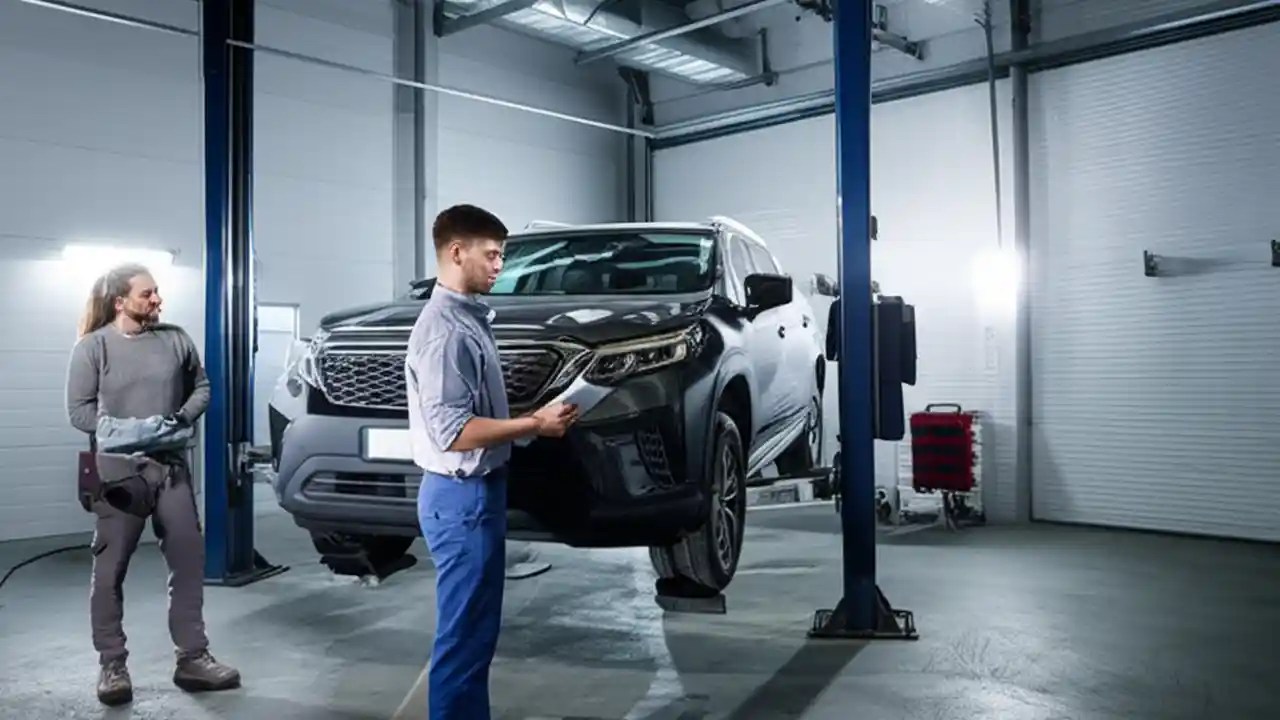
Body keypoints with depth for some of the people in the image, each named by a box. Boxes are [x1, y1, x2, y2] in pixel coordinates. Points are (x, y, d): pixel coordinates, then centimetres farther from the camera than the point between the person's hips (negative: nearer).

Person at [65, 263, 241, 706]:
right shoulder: (93, 347, -4)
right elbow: (79, 410, -6)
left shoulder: (175, 339, 6)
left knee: (188, 561, 3)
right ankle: (112, 665, 12)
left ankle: (192, 658, 12)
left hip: (171, 467, 4)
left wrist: (185, 415, -5)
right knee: (110, 570, 1)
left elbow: (201, 386, 15)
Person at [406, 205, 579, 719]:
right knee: (463, 636, -1)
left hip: (479, 491, 10)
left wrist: (533, 419, 11)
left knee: (478, 631, 18)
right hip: (461, 497, -10)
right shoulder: (444, 328, -19)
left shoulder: (468, 318, 12)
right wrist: (535, 425, -19)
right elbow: (451, 431, -24)